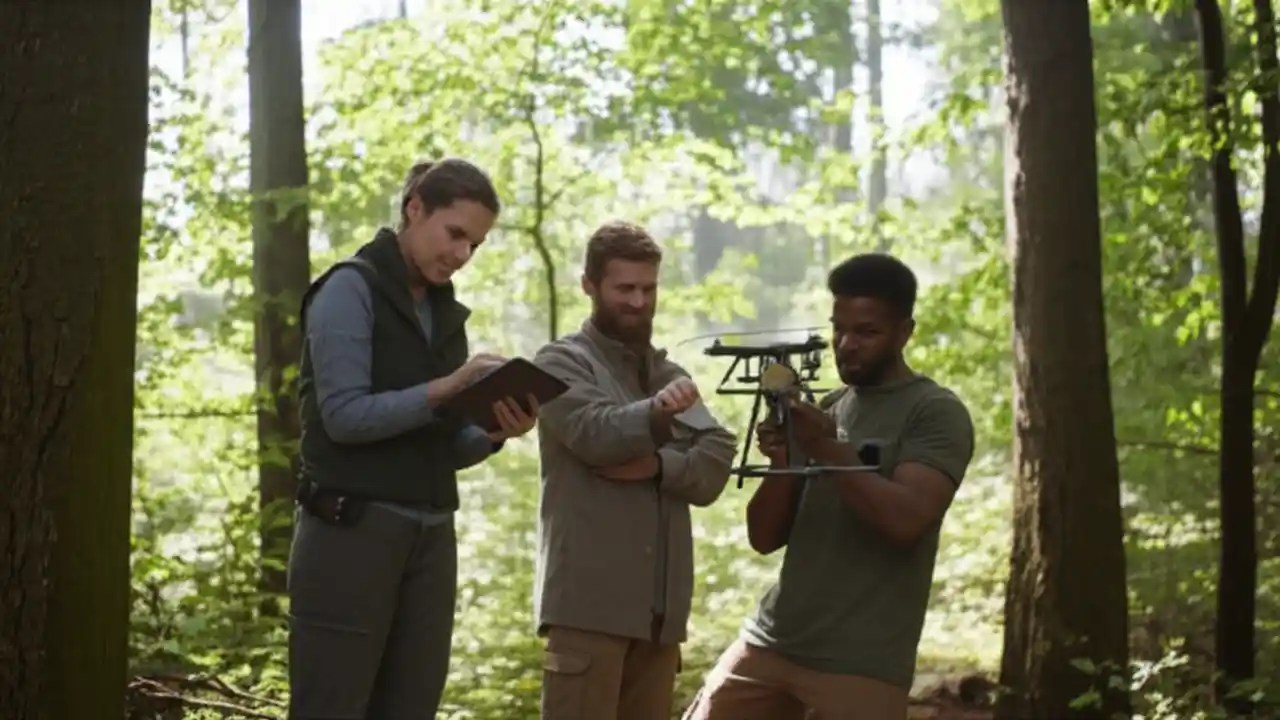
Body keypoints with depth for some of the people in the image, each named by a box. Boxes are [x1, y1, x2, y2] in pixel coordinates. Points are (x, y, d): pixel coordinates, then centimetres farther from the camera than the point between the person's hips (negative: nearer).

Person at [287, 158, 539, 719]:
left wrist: (494, 434, -6)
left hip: (431, 537, 7)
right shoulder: (351, 289, -4)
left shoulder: (445, 311, 16)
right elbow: (345, 415, -15)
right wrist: (445, 388, -21)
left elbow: (445, 447, 14)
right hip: (351, 532, -7)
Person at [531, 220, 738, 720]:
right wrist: (659, 413, -36)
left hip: (660, 605, 6)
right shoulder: (563, 363, 2)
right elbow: (596, 433, -18)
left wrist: (658, 465, -15)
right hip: (589, 601, -6)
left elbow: (717, 463, 4)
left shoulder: (671, 375, 19)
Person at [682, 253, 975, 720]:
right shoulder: (821, 412, 14)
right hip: (770, 642, 6)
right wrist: (783, 465, -8)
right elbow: (765, 537, 10)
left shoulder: (937, 413, -4)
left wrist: (827, 449, -18)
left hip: (860, 667, -6)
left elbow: (905, 520, -19)